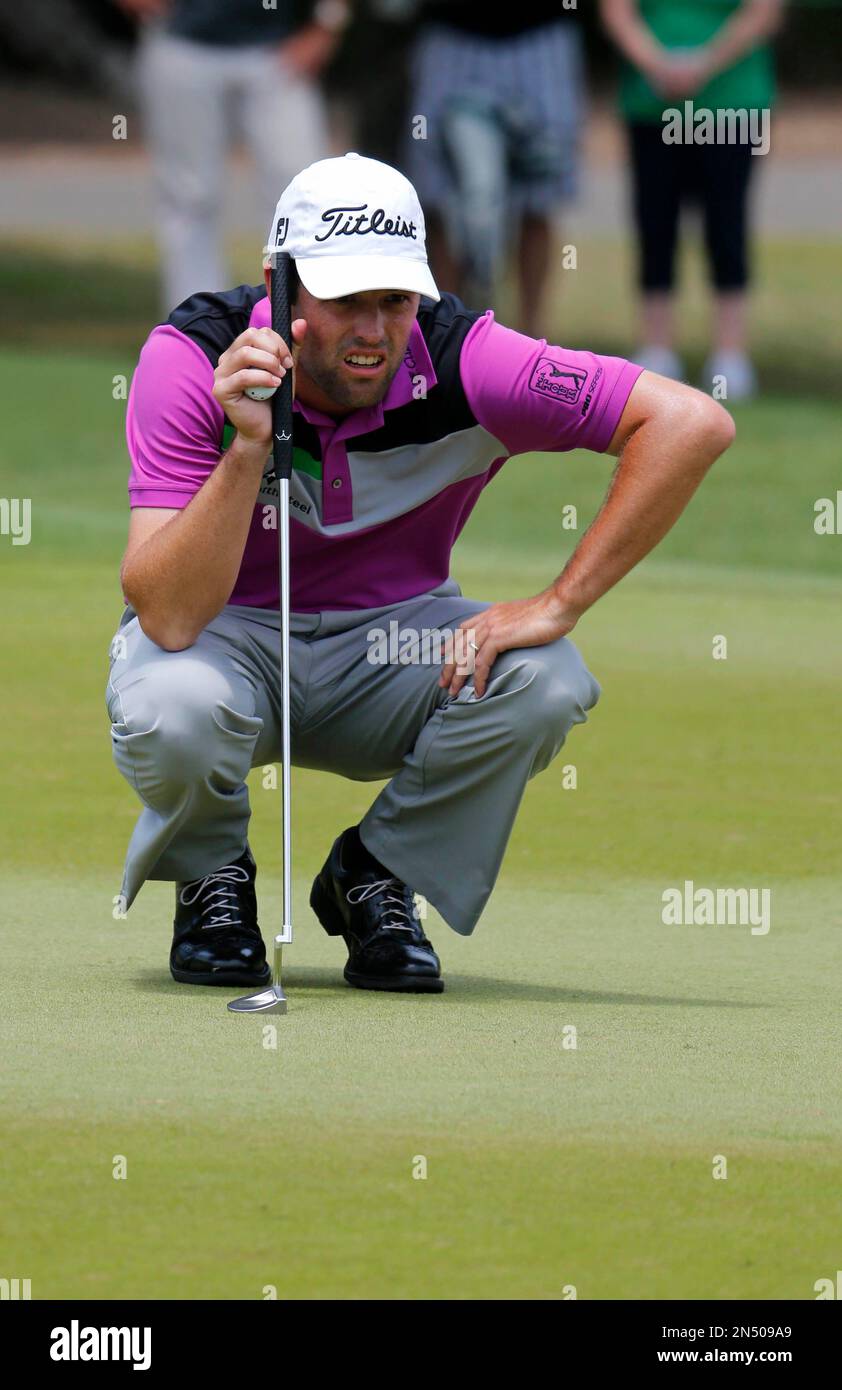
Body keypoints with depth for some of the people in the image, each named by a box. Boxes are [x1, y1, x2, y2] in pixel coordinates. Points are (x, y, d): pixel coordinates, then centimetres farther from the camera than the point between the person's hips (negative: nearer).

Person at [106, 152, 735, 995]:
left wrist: (557, 604, -28)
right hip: (224, 637, -2)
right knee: (169, 711, -37)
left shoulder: (462, 365, -22)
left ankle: (377, 878, 0)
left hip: (389, 638, 2)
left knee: (543, 680, -29)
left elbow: (691, 424, -26)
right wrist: (249, 448, -46)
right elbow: (167, 617, -33)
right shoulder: (191, 361, -25)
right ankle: (211, 879, 1)